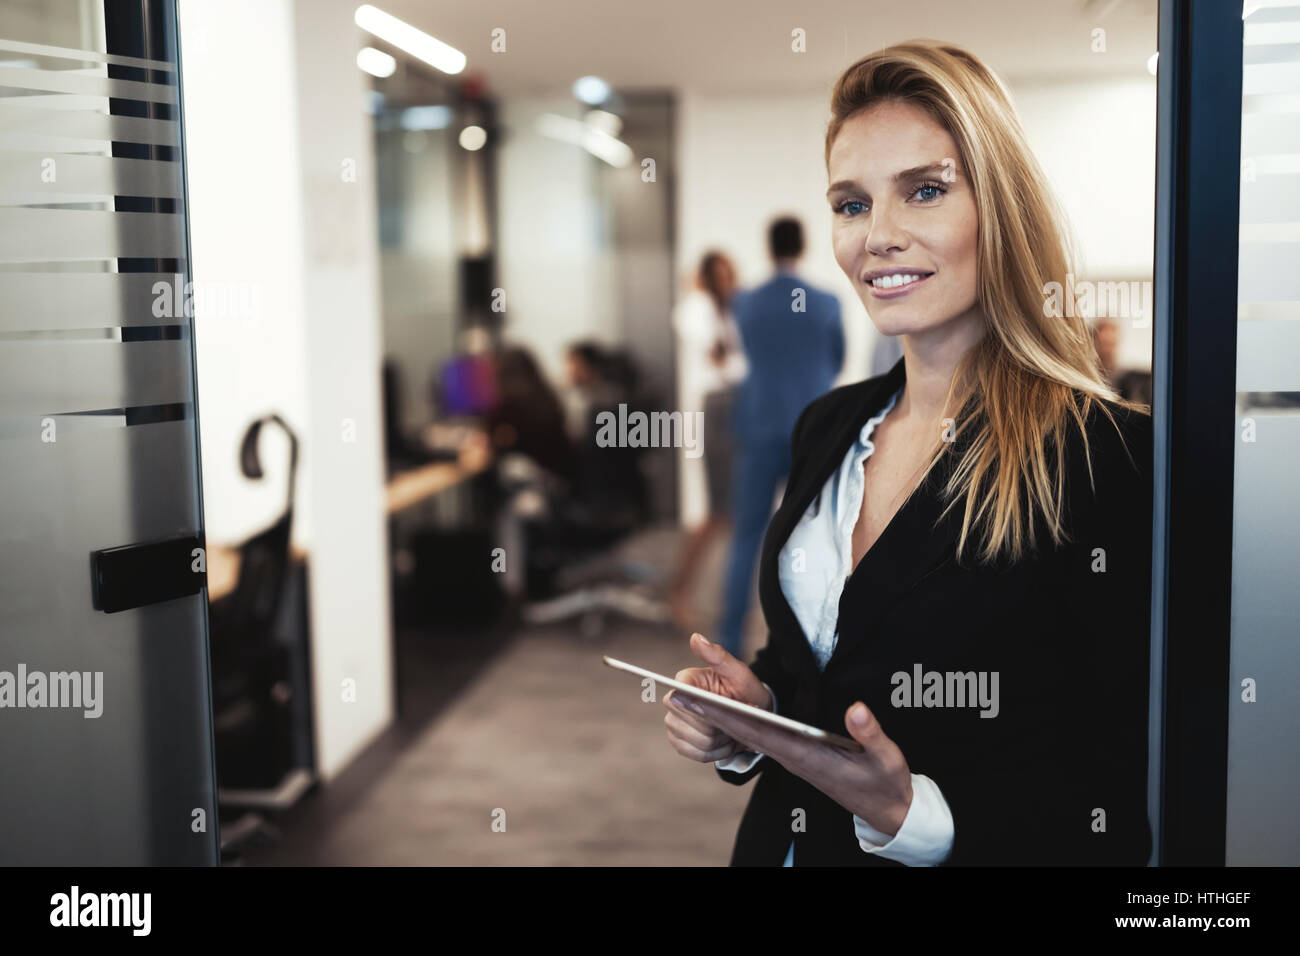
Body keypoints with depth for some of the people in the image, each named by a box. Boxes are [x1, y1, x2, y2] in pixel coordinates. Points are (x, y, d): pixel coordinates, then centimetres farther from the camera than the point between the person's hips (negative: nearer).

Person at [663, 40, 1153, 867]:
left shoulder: (1116, 460, -20)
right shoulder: (827, 428, 0)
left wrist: (910, 814, -32)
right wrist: (748, 710, -9)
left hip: (931, 853, -5)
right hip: (783, 839, 6)